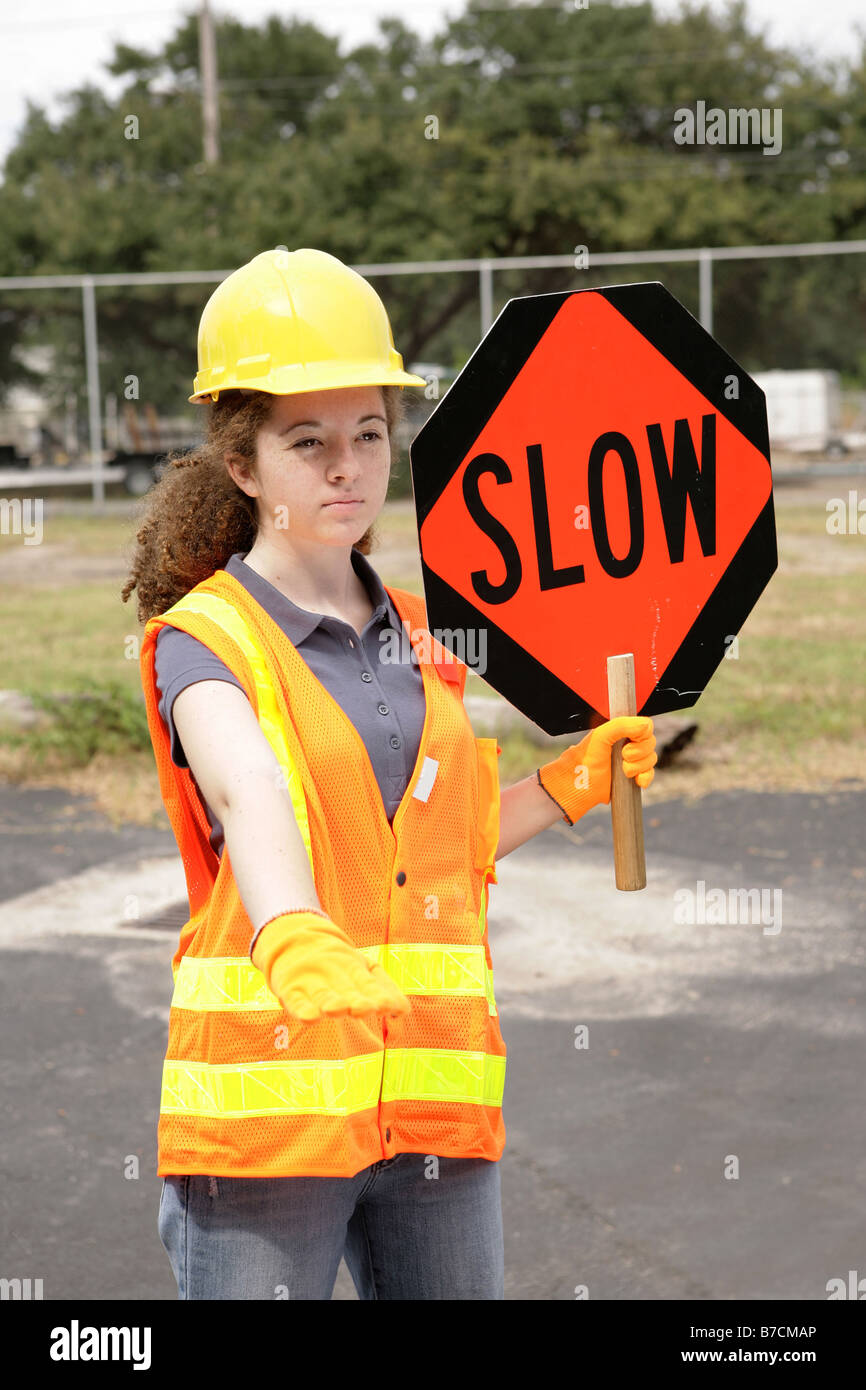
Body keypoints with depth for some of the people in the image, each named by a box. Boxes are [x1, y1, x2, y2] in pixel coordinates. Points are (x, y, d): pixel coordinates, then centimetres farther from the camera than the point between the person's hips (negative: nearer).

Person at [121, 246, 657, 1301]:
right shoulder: (204, 640, -7)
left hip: (438, 1100, 5)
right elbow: (250, 800, -29)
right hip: (269, 1103, -5)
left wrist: (567, 786, 11)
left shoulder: (422, 639, 12)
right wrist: (296, 938, -46)